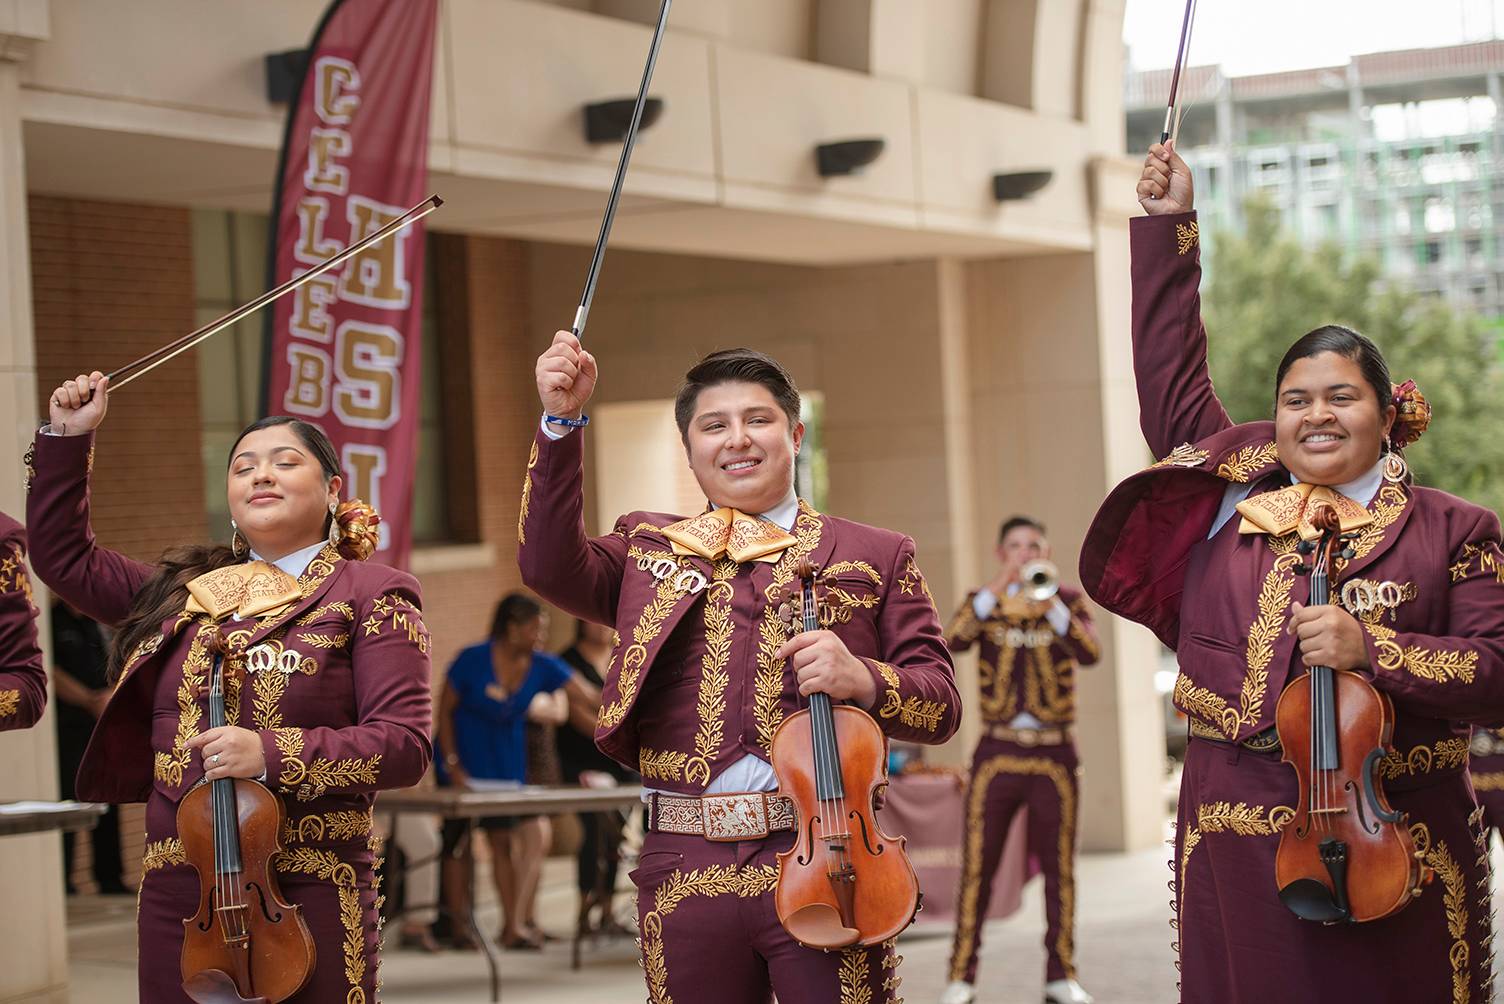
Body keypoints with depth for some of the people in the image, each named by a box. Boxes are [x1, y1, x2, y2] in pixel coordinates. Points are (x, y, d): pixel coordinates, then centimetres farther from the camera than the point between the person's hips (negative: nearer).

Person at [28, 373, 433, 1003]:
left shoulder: (369, 595, 0)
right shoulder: (184, 591, 17)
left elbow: (404, 745, -10)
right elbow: (64, 556, 26)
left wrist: (272, 753, -21)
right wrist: (67, 439, 17)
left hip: (308, 899, -5)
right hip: (174, 898, 5)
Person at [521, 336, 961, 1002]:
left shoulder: (874, 557, 12)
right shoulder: (648, 549, 17)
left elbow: (940, 705, 7)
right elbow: (550, 566, -3)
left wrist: (864, 679, -14)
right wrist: (562, 422, -10)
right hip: (685, 873, 1)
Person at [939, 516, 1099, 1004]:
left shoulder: (1069, 600, 7)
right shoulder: (984, 601, 9)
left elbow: (1089, 652, -13)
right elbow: (953, 641, -13)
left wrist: (1048, 601, -25)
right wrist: (997, 588, -18)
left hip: (1054, 752, 0)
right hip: (998, 751, 0)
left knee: (1059, 868, 4)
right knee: (977, 867, -3)